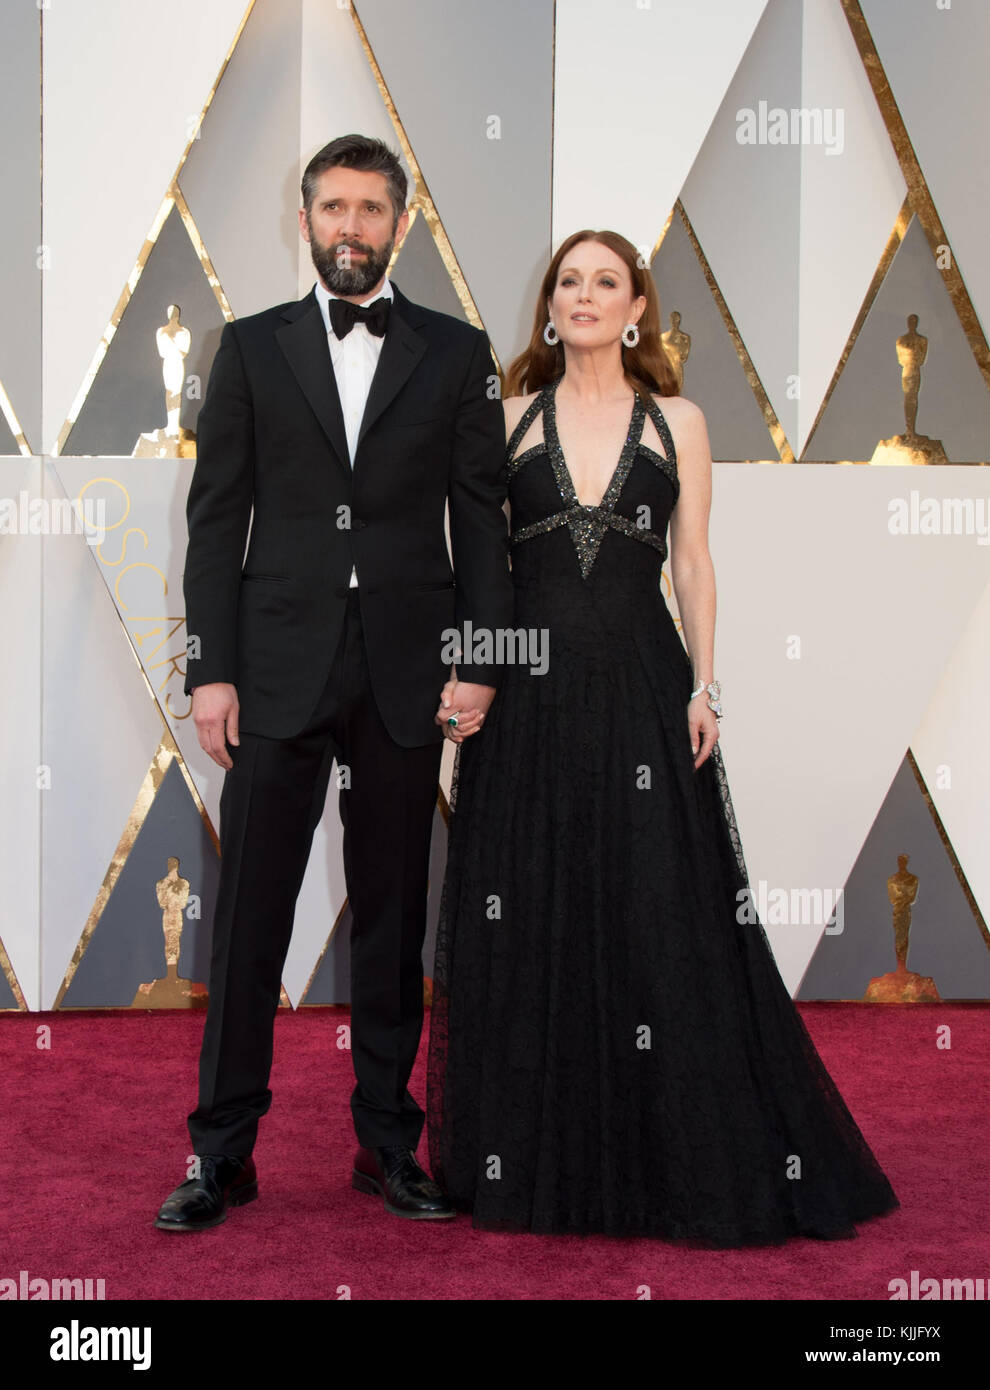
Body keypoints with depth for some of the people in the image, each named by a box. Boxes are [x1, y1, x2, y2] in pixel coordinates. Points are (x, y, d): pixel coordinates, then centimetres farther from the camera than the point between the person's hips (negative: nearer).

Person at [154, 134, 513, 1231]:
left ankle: (388, 1144, 19)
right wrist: (211, 669, -4)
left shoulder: (456, 354, 8)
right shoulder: (252, 348, 8)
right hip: (278, 671, 0)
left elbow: (481, 517, 6)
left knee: (393, 917, 8)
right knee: (248, 916, 1)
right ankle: (222, 1151, 11)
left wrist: (480, 661, -3)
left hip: (405, 675, 1)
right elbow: (215, 518, 4)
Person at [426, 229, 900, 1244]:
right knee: (529, 921, 3)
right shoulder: (509, 417, 9)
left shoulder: (677, 422, 9)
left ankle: (674, 1158, 9)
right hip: (530, 688, 1)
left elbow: (693, 563, 6)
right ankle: (538, 1156, 14)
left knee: (661, 919, -2)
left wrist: (703, 685, -4)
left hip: (639, 684, 0)